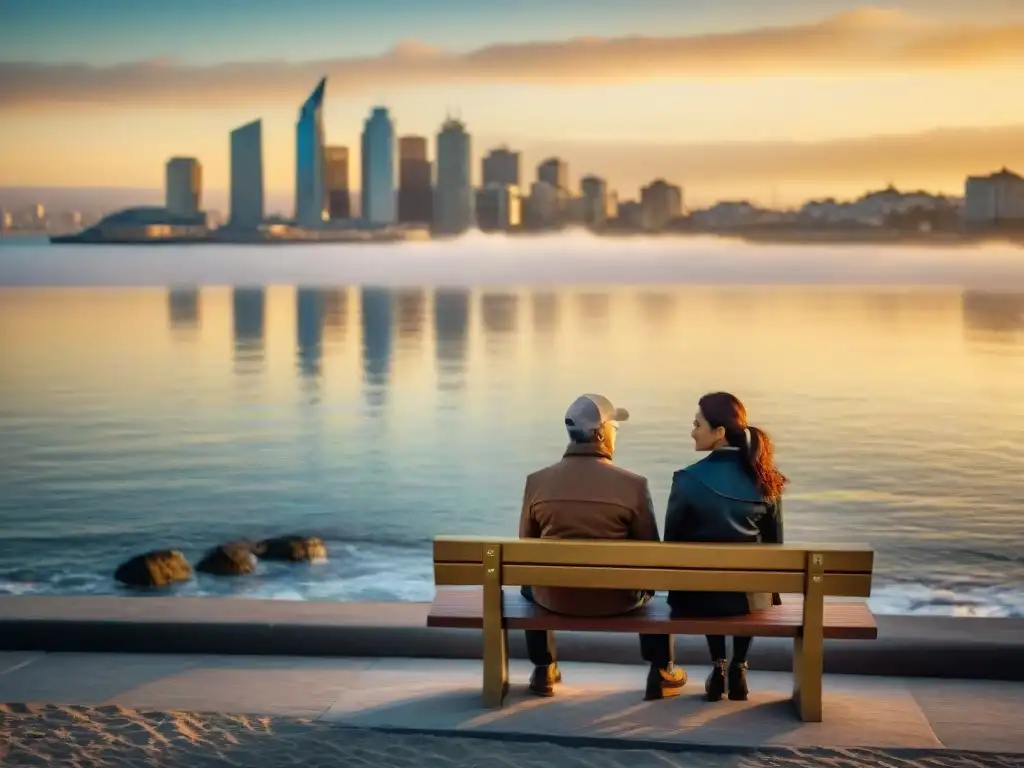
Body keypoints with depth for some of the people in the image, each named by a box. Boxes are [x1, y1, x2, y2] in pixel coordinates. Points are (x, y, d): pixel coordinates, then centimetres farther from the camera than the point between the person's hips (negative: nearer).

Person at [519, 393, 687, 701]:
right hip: (617, 597, -1)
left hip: (554, 596, 1)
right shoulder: (633, 484, -14)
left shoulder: (536, 481, -9)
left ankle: (544, 671, 42)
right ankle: (661, 674, 36)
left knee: (529, 584, 36)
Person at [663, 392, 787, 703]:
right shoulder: (765, 482, -7)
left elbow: (672, 541, -7)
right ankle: (738, 669, 27)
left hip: (697, 596, -1)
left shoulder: (688, 479, -17)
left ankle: (718, 668, 28)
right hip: (750, 596, 1)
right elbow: (773, 544, 3)